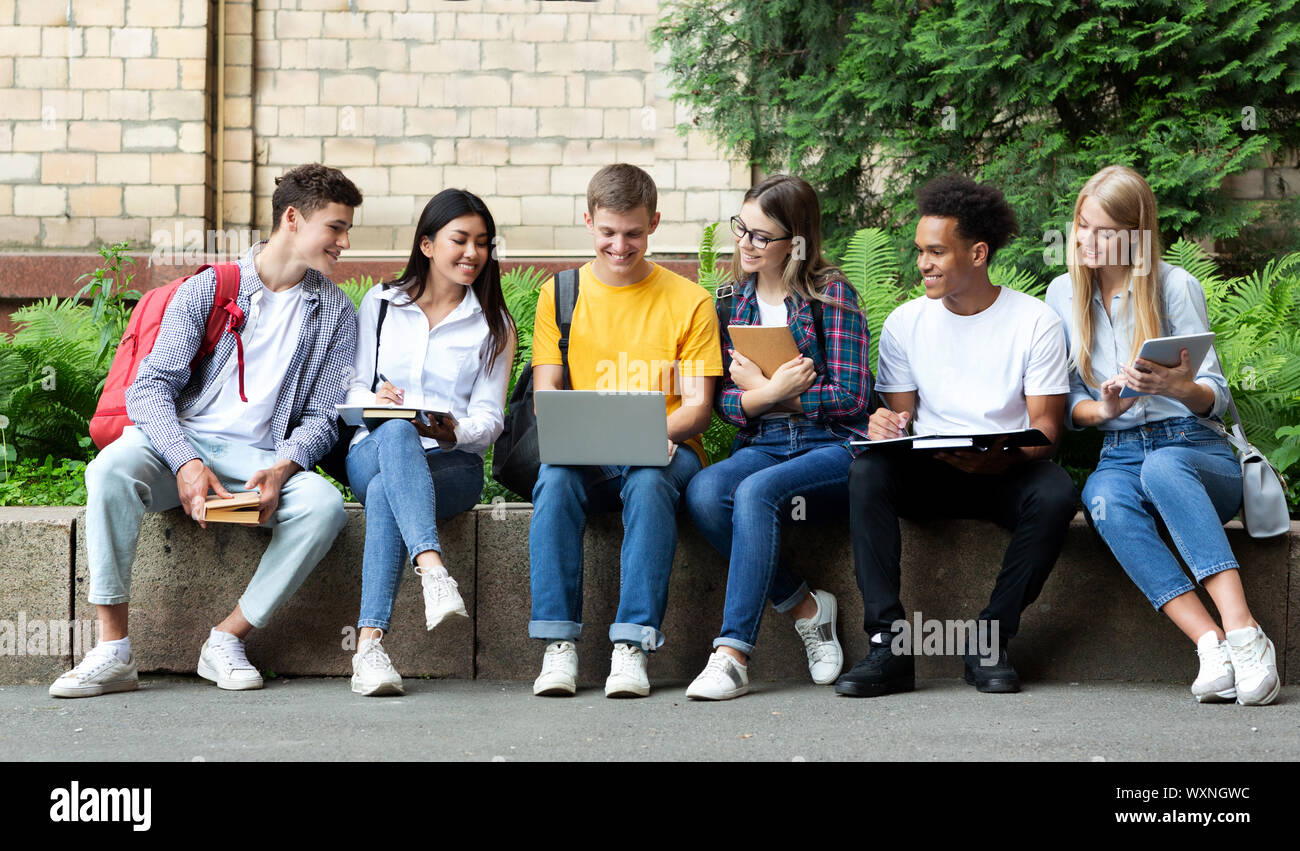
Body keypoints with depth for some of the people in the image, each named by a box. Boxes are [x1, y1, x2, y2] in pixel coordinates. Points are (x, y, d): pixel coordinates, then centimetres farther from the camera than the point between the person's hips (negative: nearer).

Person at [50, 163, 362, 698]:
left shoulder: (335, 314, 11)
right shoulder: (207, 289, 4)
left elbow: (321, 417, 9)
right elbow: (150, 387, -4)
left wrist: (282, 470, -15)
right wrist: (186, 464, -22)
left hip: (259, 458, 2)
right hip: (176, 441, -2)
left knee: (324, 503, -31)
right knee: (112, 470, -35)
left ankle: (227, 640, -18)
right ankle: (113, 651, -29)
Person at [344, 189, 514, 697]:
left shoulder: (493, 323, 14)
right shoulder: (380, 304, 15)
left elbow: (488, 420, 7)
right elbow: (353, 389, 12)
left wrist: (453, 432, -18)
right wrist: (373, 400, -13)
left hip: (454, 462, 0)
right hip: (373, 451, 0)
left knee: (386, 496, -37)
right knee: (396, 432, -40)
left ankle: (369, 643, -52)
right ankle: (434, 573, -62)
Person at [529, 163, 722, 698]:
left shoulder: (689, 301, 6)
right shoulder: (559, 295, 11)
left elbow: (698, 406, 2)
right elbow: (545, 397, 7)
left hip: (665, 452, -1)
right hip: (584, 454, 1)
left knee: (648, 480, -36)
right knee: (554, 477, -33)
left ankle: (633, 645, -39)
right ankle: (558, 645, -33)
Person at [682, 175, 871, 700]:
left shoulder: (830, 294, -1)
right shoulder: (736, 301, 13)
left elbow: (851, 396, -7)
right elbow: (725, 400, 9)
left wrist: (762, 390, -8)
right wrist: (769, 394, -13)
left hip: (833, 447, -4)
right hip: (761, 446, 5)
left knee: (756, 491, -34)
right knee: (704, 491, -28)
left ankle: (733, 651, -34)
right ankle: (803, 607, -12)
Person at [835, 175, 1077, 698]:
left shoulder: (1035, 321, -2)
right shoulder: (905, 323, 6)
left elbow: (1046, 428, -5)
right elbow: (899, 414, 8)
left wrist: (1001, 459, -27)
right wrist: (885, 428, -19)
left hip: (1006, 473, -2)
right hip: (928, 475, 2)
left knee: (1054, 493, -35)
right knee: (867, 472, -30)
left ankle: (989, 640, -23)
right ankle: (888, 645, -33)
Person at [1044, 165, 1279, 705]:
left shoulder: (1176, 286, 3)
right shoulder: (1063, 294, 13)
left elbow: (1215, 397, 2)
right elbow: (1066, 402, 13)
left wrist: (1179, 387, -22)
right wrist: (1102, 408, -11)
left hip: (1195, 447, -2)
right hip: (1118, 455, 2)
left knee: (1163, 468, -39)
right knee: (1104, 499, -36)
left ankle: (1244, 634, -49)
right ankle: (1211, 646, -46)